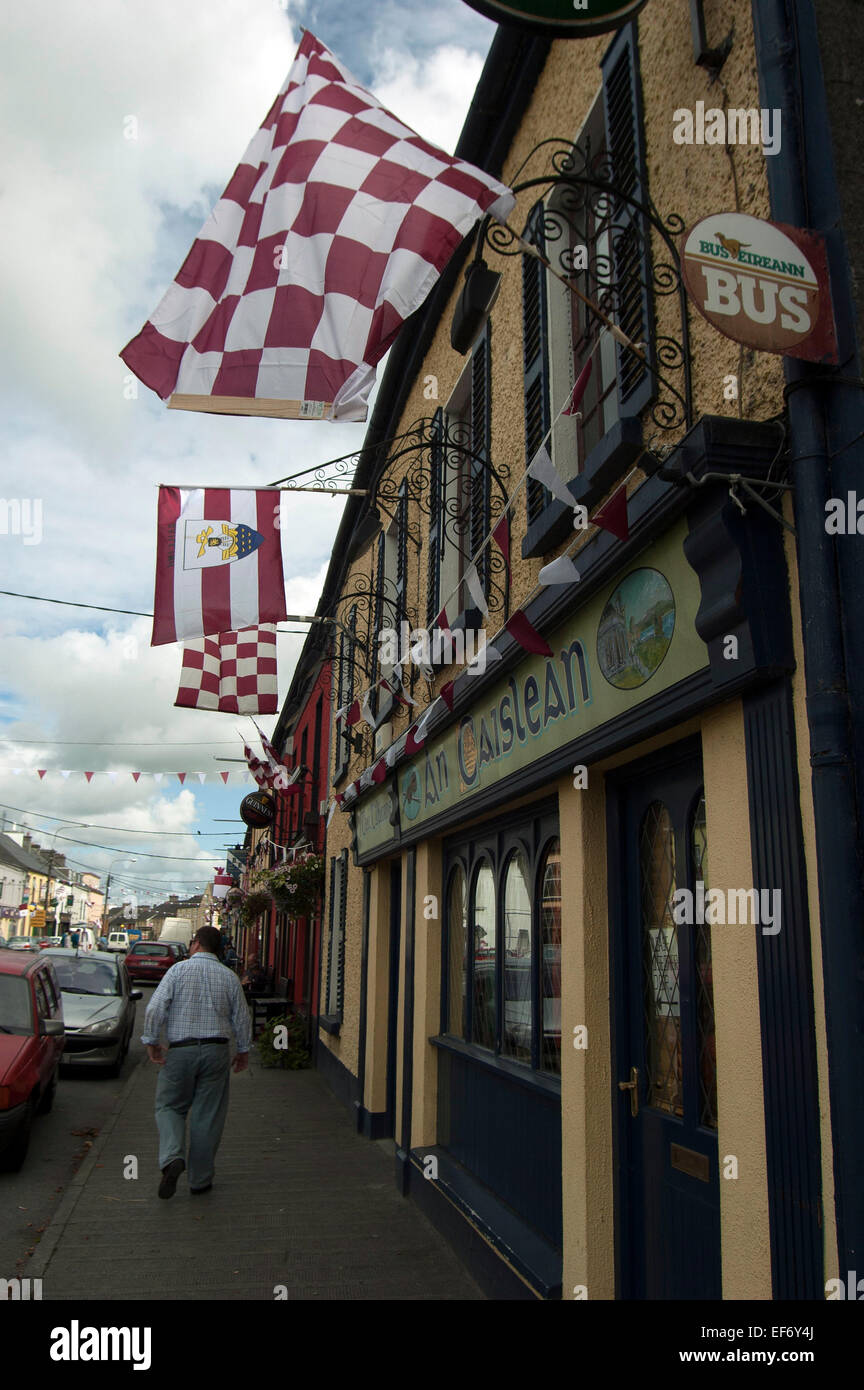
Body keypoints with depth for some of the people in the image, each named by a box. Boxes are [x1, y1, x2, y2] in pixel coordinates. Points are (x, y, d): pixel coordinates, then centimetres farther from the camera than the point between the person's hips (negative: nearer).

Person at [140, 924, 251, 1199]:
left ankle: (172, 1157, -10)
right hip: (216, 1052, 2)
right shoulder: (229, 977, 4)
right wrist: (243, 1051, 18)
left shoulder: (178, 970, -3)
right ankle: (200, 1179, 15)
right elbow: (241, 1018, 7)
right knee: (207, 1115, 9)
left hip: (180, 1050, -2)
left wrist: (151, 1042, 0)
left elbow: (155, 1008, -10)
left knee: (169, 1106, 13)